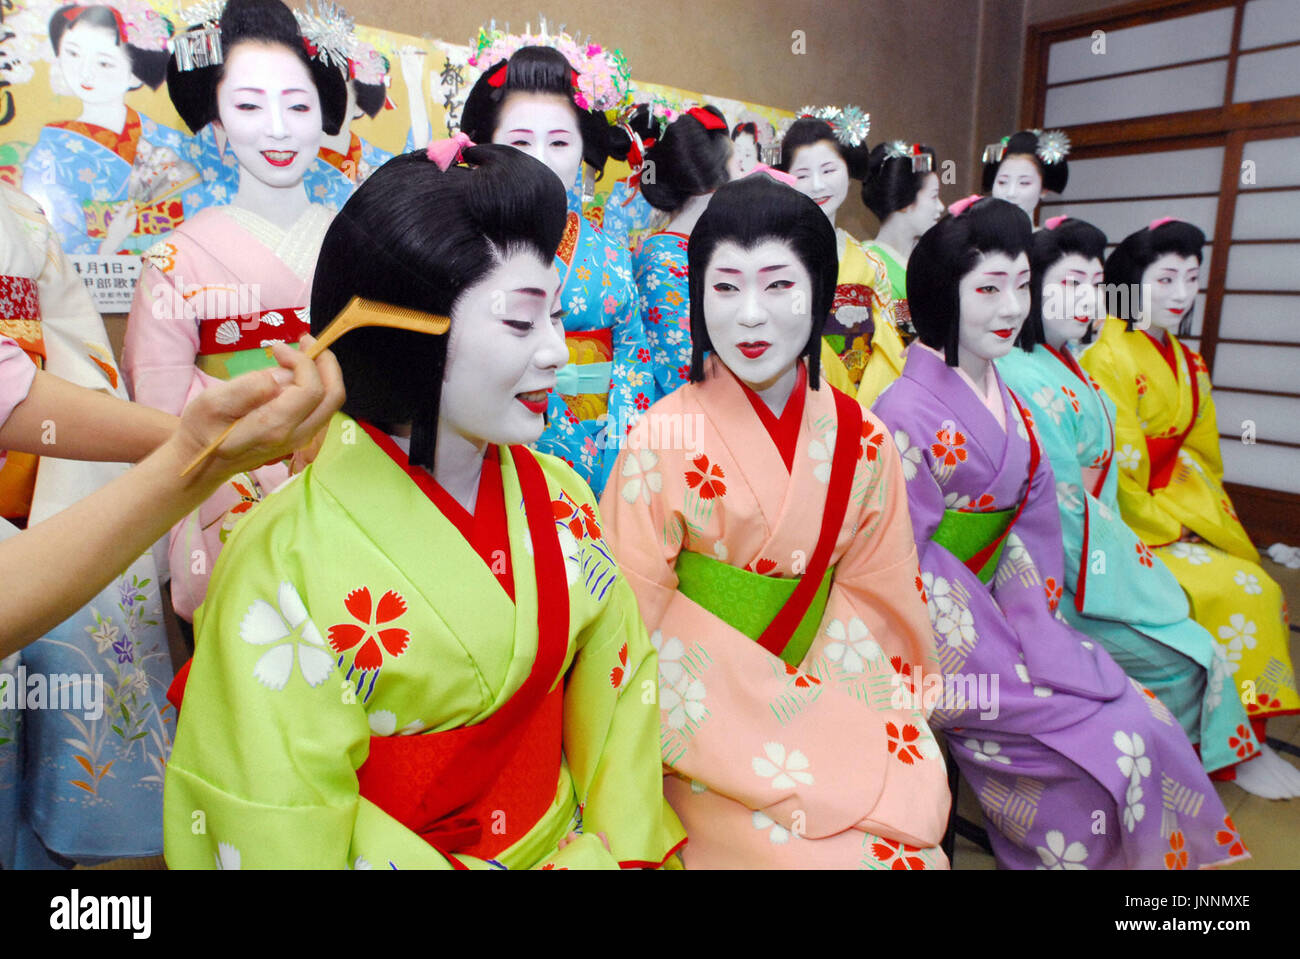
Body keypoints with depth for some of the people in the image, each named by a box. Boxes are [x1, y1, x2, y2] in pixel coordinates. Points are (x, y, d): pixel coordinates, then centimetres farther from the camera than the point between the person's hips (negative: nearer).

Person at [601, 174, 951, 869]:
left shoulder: (860, 441, -1)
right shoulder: (663, 442, -13)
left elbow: (870, 595, 5)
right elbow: (642, 626, -10)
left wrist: (827, 704, -6)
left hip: (823, 699, 4)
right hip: (701, 730, -3)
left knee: (910, 844, -11)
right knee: (809, 852, -20)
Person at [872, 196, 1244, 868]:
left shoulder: (1004, 397, 7)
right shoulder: (909, 414, -20)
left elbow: (1030, 519, 9)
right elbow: (910, 568, -20)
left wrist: (1036, 625, -1)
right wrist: (1017, 666, -16)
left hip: (1001, 609, 7)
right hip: (945, 642, -7)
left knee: (1148, 717, 2)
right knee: (1120, 740, -7)